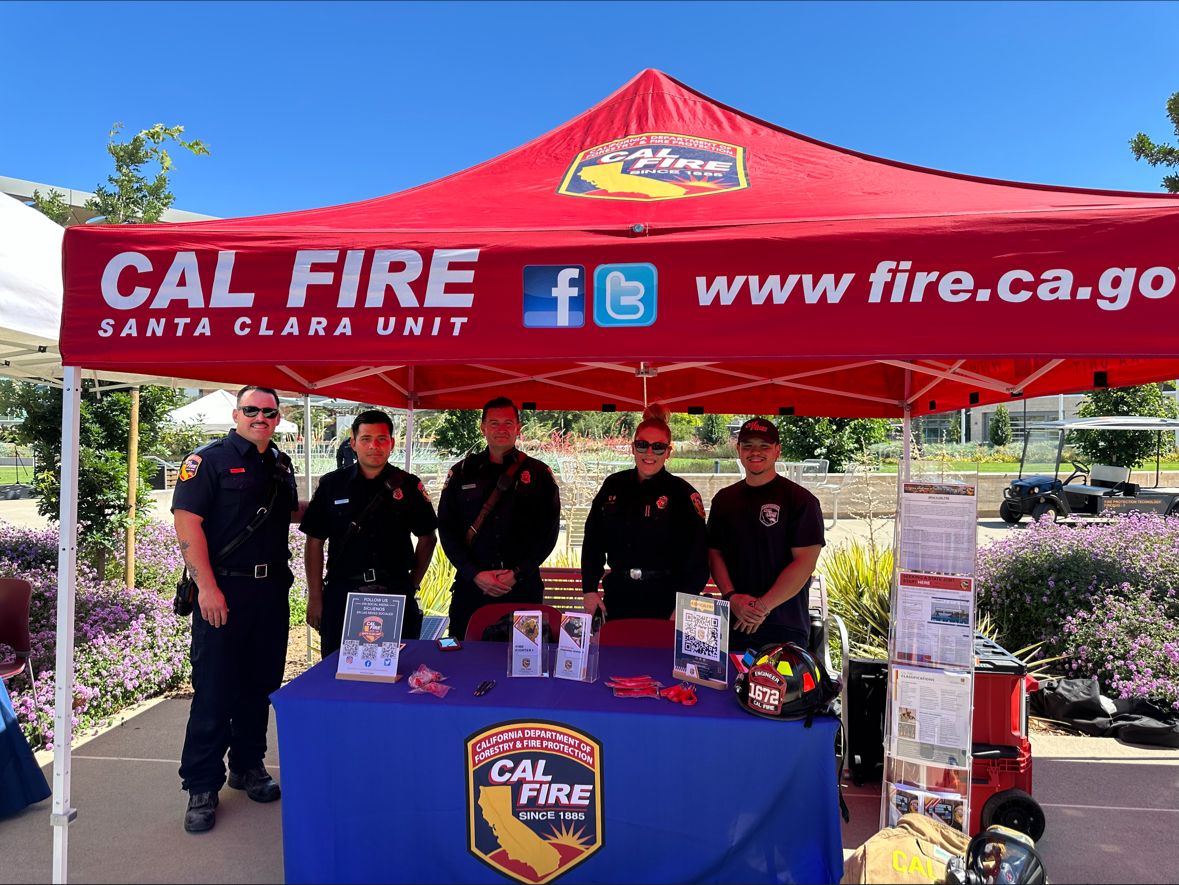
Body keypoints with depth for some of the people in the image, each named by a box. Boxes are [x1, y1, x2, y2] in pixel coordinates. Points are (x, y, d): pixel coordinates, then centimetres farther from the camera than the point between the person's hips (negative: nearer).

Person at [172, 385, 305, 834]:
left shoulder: (281, 465, 13)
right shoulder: (210, 459, -7)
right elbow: (187, 521, -13)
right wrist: (207, 587, -18)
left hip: (272, 590, 6)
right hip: (223, 591, -6)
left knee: (260, 685, 14)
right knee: (214, 689, 0)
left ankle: (248, 766, 31)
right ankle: (201, 786, 14)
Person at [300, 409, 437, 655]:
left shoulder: (409, 486, 3)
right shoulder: (331, 484, 4)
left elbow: (427, 538, 11)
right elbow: (315, 542, 5)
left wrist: (413, 584, 5)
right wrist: (315, 597, 2)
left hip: (396, 596, 0)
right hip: (341, 595, 0)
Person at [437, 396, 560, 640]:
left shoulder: (539, 473, 4)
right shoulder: (463, 472, 7)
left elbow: (549, 531, 1)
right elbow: (446, 528, 3)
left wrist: (517, 574, -8)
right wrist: (475, 574, -8)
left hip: (523, 589, -1)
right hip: (471, 586, 1)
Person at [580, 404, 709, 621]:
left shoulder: (682, 493, -7)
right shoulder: (614, 485, 6)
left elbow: (697, 556, -9)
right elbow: (593, 540, 12)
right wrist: (589, 589, 7)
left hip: (664, 600, -3)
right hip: (617, 597, 4)